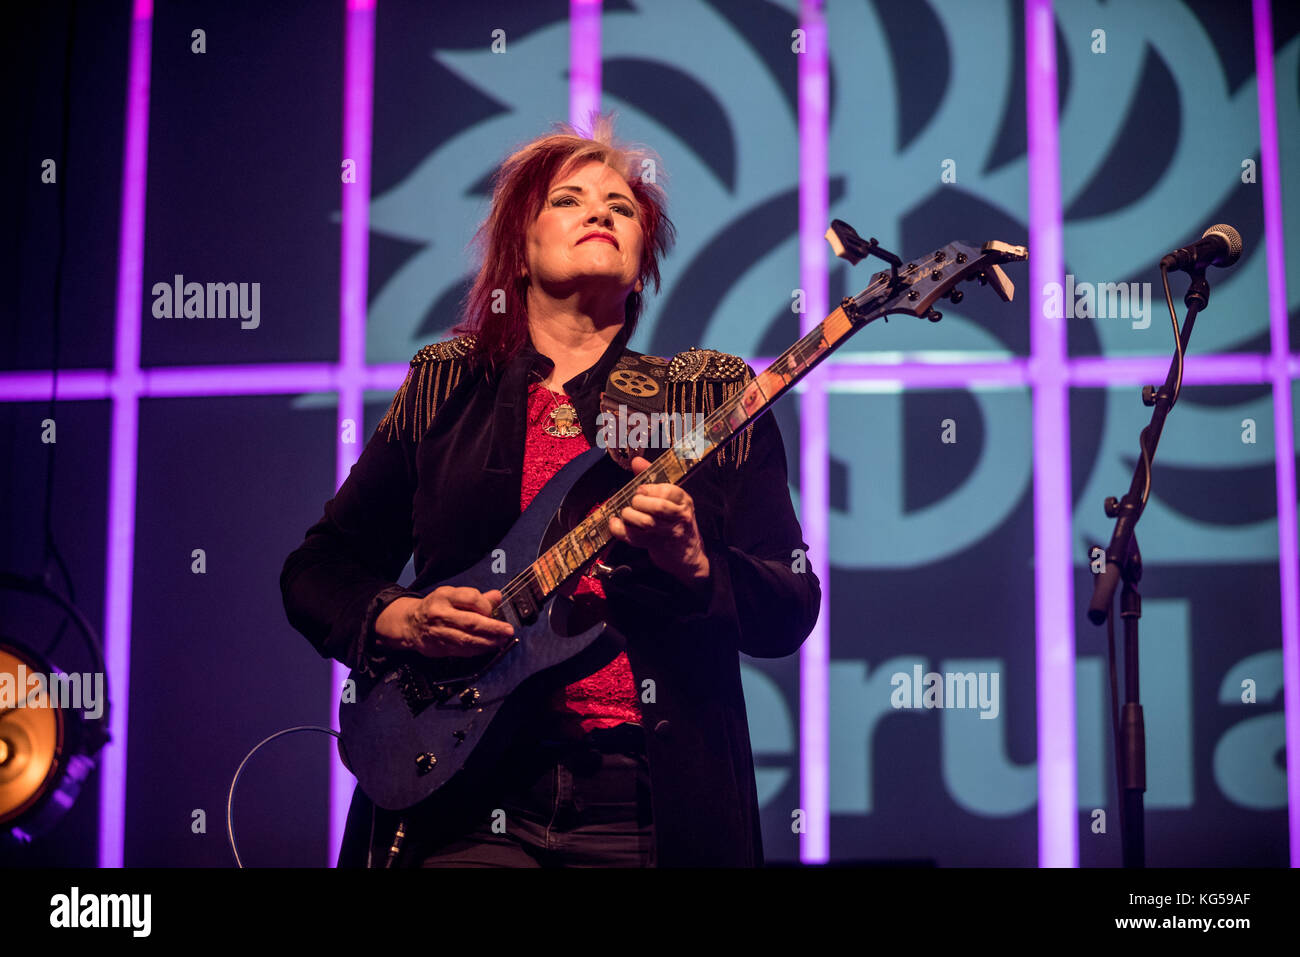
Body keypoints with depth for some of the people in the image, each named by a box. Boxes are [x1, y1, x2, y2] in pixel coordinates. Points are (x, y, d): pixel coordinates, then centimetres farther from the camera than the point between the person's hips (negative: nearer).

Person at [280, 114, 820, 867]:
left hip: (646, 802, 0)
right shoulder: (443, 390, 11)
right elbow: (318, 571, 13)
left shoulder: (715, 397, 8)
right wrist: (405, 621, -6)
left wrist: (692, 567, -17)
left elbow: (790, 616, 2)